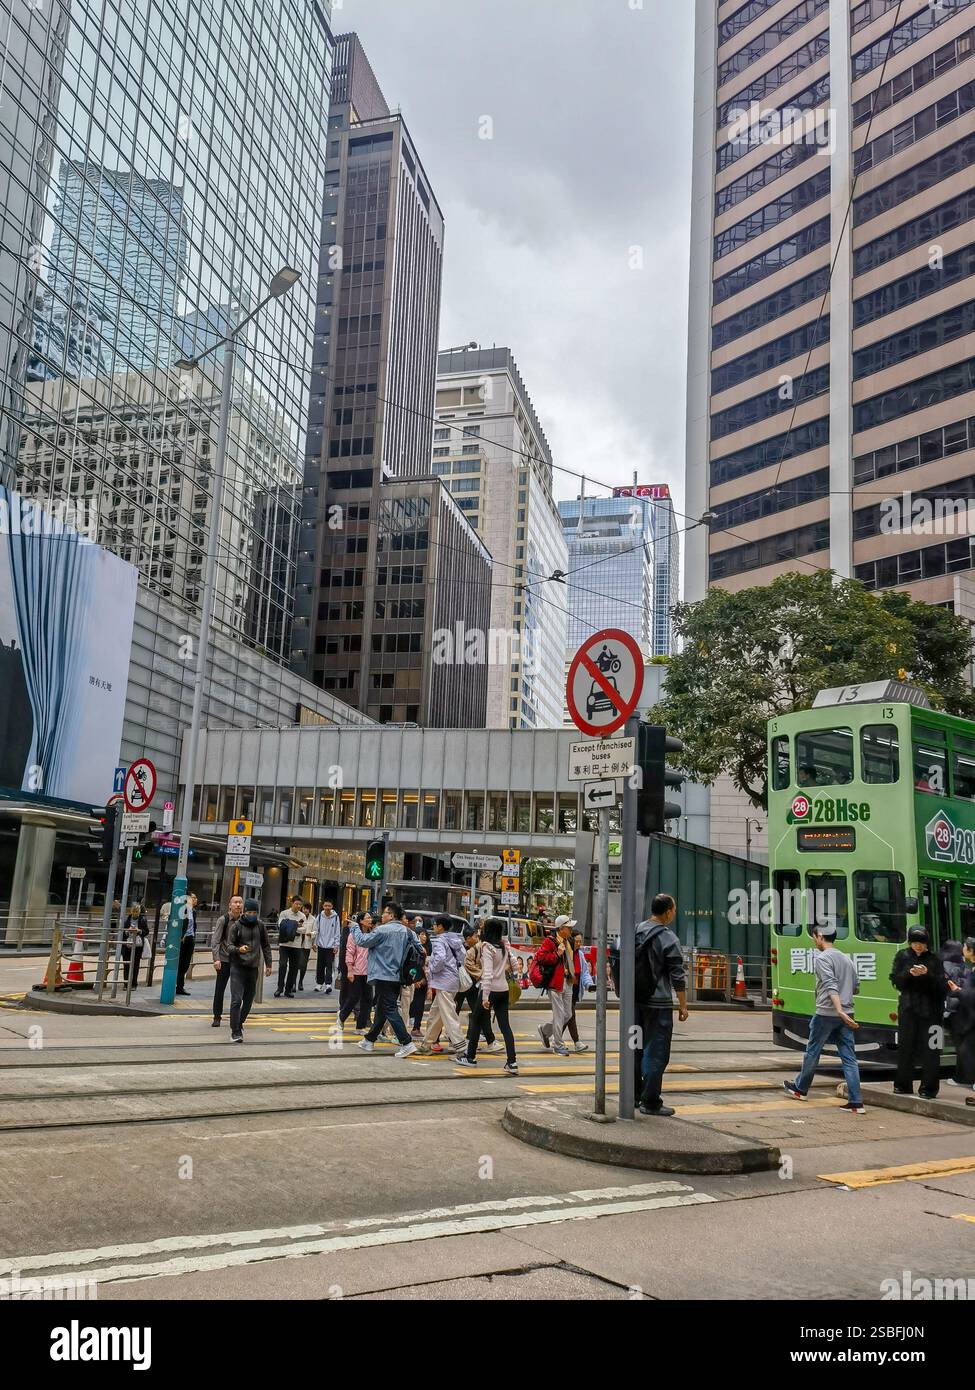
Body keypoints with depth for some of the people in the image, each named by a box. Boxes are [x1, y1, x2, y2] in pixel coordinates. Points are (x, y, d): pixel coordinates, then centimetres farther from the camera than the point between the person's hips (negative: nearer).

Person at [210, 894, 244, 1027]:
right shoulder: (223, 920, -5)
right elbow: (215, 940, -7)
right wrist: (216, 959, -16)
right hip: (225, 960, -1)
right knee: (219, 990, 4)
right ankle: (217, 1017, 17)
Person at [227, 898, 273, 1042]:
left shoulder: (260, 926, 7)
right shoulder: (236, 926, -3)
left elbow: (265, 946, 15)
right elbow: (229, 946, -5)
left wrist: (268, 964, 13)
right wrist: (238, 949, -26)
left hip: (253, 967, 4)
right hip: (238, 967, -4)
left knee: (248, 1000, 11)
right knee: (236, 1000, -11)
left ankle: (239, 1023, 30)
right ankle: (235, 1032, -9)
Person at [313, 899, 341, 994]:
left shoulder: (335, 917, -2)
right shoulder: (319, 917, 2)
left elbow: (337, 932, 0)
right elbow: (316, 931, 7)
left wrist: (336, 945, -5)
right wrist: (315, 943, 3)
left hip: (331, 946, -2)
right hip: (321, 945, 2)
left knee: (329, 966, -8)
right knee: (320, 966, 9)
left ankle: (328, 984, -11)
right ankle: (319, 984, 20)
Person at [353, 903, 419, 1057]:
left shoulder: (382, 930, -14)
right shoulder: (406, 931, 7)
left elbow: (362, 941, -8)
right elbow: (418, 947, 5)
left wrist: (355, 927, 8)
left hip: (383, 976, -8)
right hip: (397, 976, 8)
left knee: (390, 1010, -7)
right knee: (381, 1010, 18)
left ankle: (407, 1043, -14)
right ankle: (369, 1040, 29)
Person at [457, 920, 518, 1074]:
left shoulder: (487, 947, -13)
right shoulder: (504, 947, 6)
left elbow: (488, 973, -20)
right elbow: (514, 966, 13)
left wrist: (485, 996, -22)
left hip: (490, 989, -6)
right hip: (503, 990, 6)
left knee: (476, 1021, 12)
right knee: (505, 1025, 5)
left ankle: (470, 1057, 22)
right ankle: (512, 1062, -3)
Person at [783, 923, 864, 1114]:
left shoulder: (821, 958, -11)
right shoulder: (846, 959, 13)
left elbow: (831, 986, -23)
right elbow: (856, 987, 19)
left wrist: (840, 1012, -31)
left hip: (826, 1014, -6)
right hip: (846, 1015, 6)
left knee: (812, 1052, 11)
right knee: (849, 1058, 3)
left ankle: (800, 1089, 27)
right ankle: (856, 1102, -3)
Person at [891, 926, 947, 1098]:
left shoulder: (934, 960, 2)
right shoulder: (902, 956, 6)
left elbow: (941, 986, -4)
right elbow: (895, 980, 1)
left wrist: (927, 974, -21)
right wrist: (909, 973, -16)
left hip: (930, 1010, -2)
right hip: (908, 1008, 2)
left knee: (930, 1050, -4)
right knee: (905, 1048, 7)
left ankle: (928, 1089, 2)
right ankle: (903, 1085, 17)